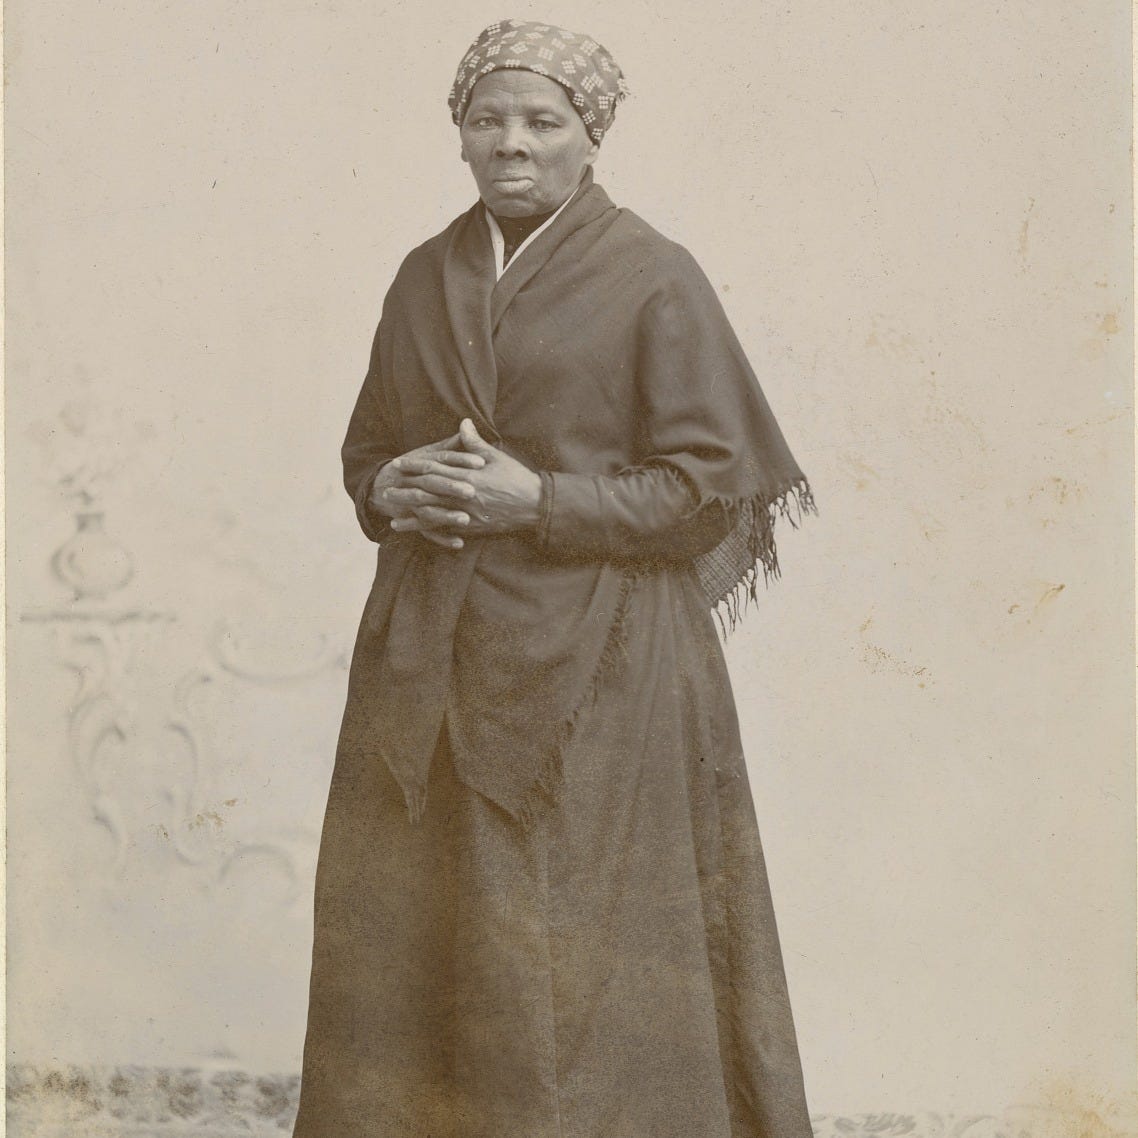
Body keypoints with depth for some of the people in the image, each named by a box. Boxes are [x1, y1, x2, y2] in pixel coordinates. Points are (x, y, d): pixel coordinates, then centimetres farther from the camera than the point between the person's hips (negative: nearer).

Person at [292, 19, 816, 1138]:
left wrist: (539, 503, -16)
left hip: (591, 667, -5)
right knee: (405, 939, 7)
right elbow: (365, 449, 19)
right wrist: (395, 490, -4)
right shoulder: (425, 277, 12)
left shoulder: (655, 279, -4)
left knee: (579, 956, -2)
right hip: (430, 658, 5)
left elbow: (707, 484, -7)